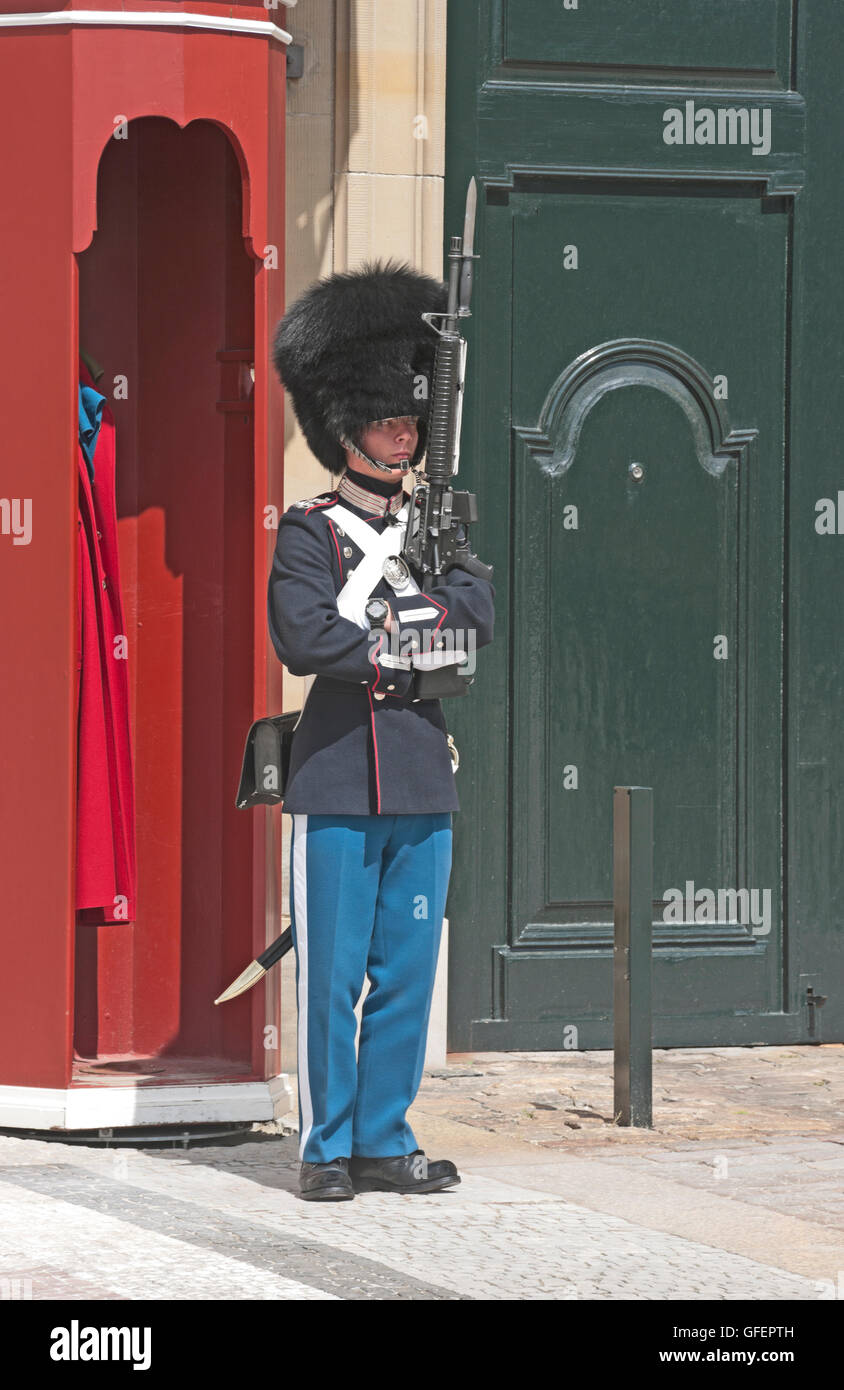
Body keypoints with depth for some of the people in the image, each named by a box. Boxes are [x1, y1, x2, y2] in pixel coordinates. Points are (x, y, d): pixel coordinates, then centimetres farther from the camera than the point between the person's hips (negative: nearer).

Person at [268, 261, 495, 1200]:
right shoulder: (308, 531, 0)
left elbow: (478, 618, -2)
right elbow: (302, 639, -15)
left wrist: (379, 614, -12)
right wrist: (411, 643, -9)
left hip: (422, 780, 5)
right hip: (336, 778, -5)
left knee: (407, 973, 6)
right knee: (332, 974, -1)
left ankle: (385, 1140, 13)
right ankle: (326, 1147, 6)